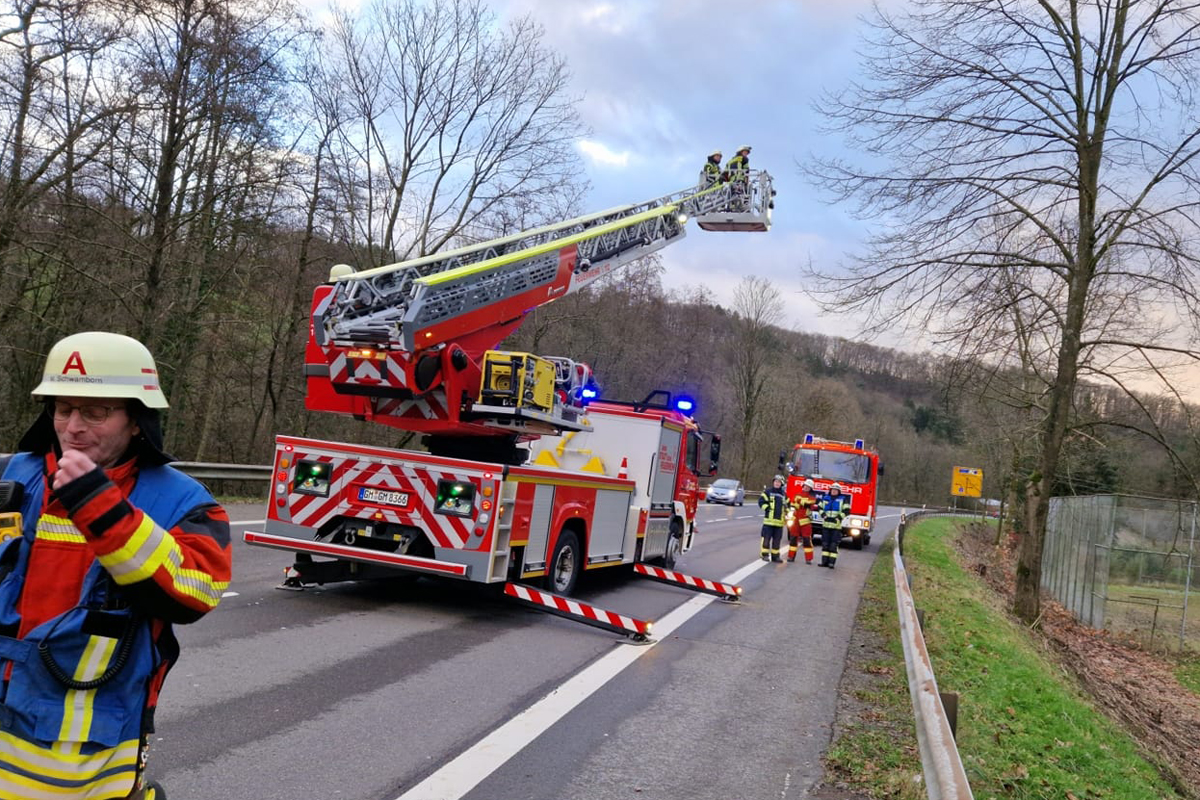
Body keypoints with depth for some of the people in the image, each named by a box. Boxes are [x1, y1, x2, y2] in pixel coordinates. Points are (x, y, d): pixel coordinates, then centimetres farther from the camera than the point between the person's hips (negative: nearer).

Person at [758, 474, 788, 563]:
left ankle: (775, 555, 14)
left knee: (777, 539, 8)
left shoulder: (784, 495, 15)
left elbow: (787, 504, 25)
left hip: (779, 521, 4)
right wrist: (767, 509, -14)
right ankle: (765, 555, 2)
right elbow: (761, 501, -5)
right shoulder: (767, 492, 1)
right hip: (769, 520, -4)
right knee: (766, 538, -5)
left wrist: (786, 511, 8)